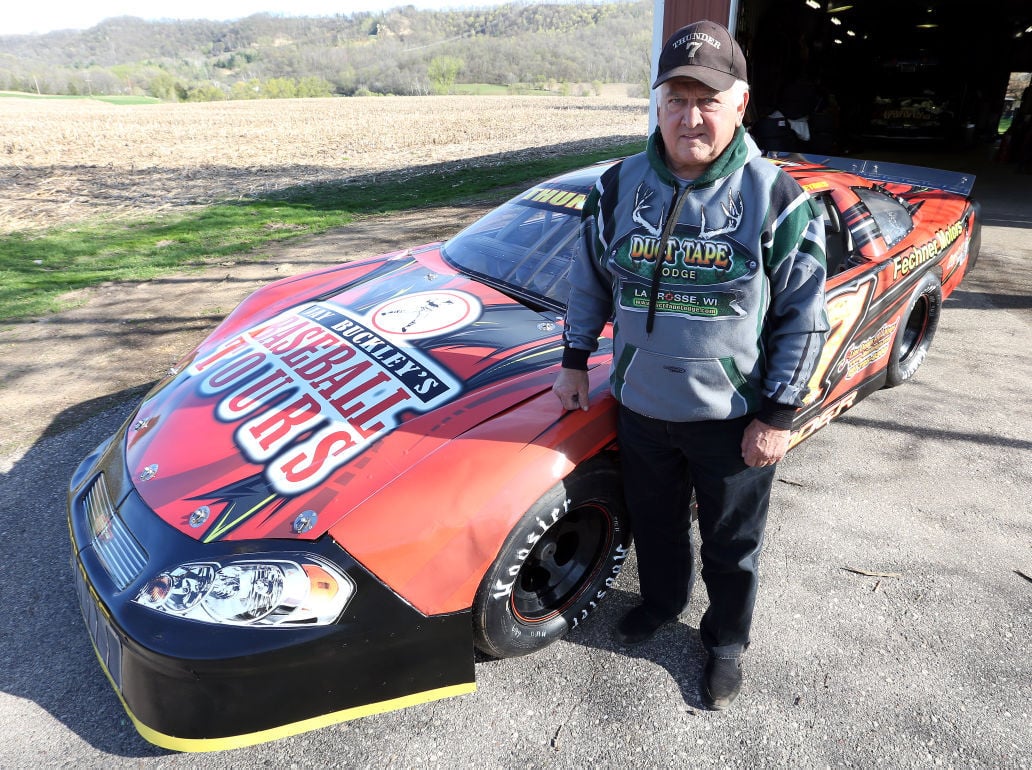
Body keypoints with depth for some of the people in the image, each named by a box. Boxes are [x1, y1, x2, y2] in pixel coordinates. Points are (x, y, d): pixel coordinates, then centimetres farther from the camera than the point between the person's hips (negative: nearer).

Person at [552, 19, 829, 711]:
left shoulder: (778, 200, -12)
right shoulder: (619, 188, -3)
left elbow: (803, 319, -8)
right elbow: (591, 283, 8)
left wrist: (778, 415, -10)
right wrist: (575, 362, 9)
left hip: (734, 420, -2)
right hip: (641, 408, 3)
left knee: (731, 544, 17)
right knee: (654, 523, 23)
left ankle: (727, 641, 43)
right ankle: (662, 600, 52)